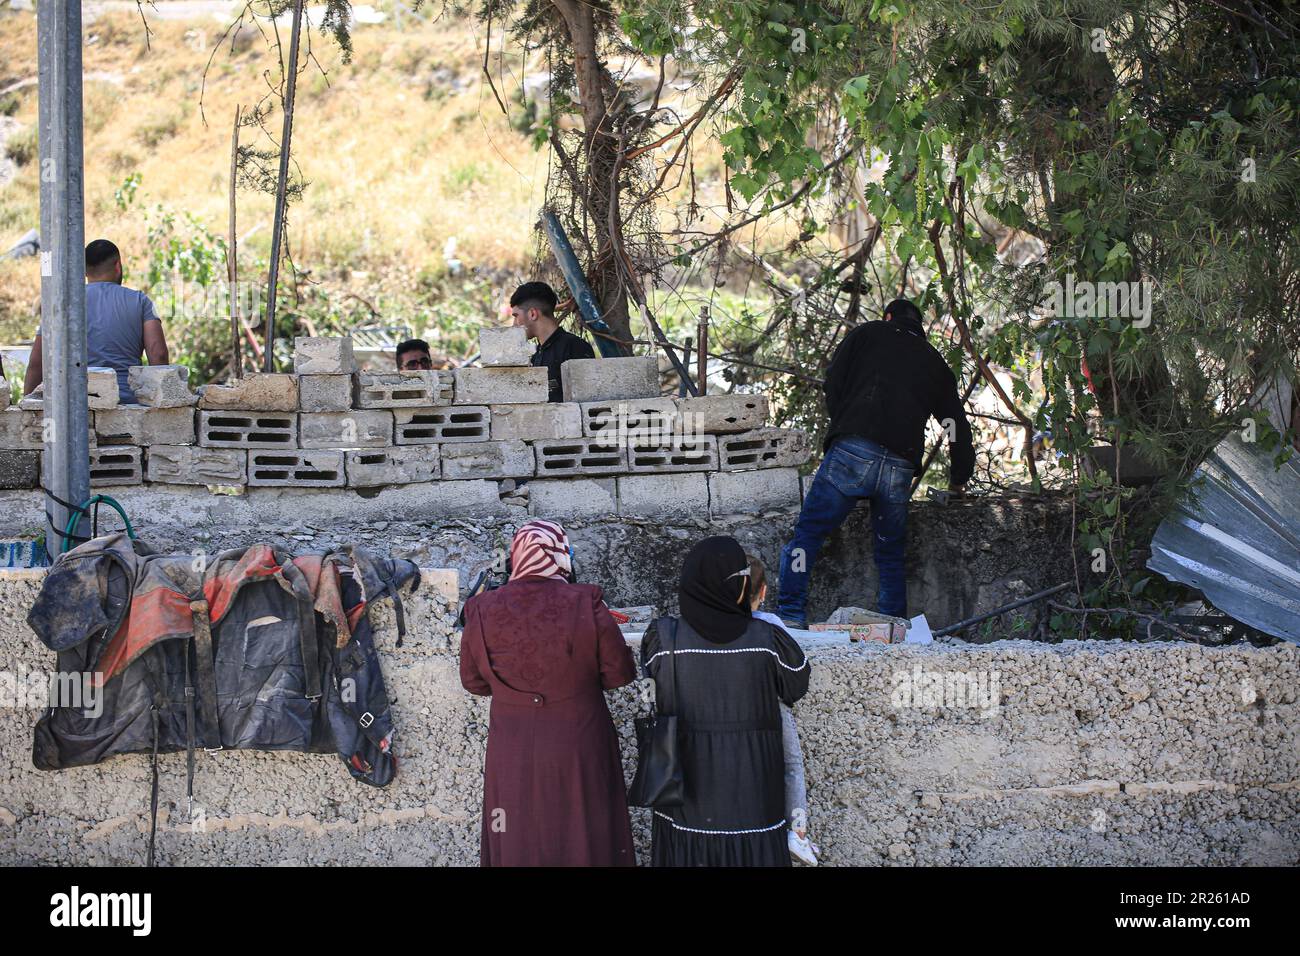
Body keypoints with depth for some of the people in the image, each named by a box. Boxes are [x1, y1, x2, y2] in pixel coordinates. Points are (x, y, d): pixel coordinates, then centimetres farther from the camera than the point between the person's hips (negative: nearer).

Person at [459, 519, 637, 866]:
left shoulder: (483, 612, -8)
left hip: (512, 756, 2)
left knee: (518, 845, 13)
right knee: (585, 841, 11)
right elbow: (619, 673, -6)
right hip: (580, 755, -2)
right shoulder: (586, 605, -15)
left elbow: (472, 680, 5)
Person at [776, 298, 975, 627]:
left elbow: (832, 384, 6)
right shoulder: (935, 362, 25)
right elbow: (958, 426, 27)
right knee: (890, 552, 16)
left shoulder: (866, 334, 16)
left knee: (808, 534, 1)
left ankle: (790, 613, -9)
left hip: (852, 451, -3)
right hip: (901, 469, 4)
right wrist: (958, 479, 40)